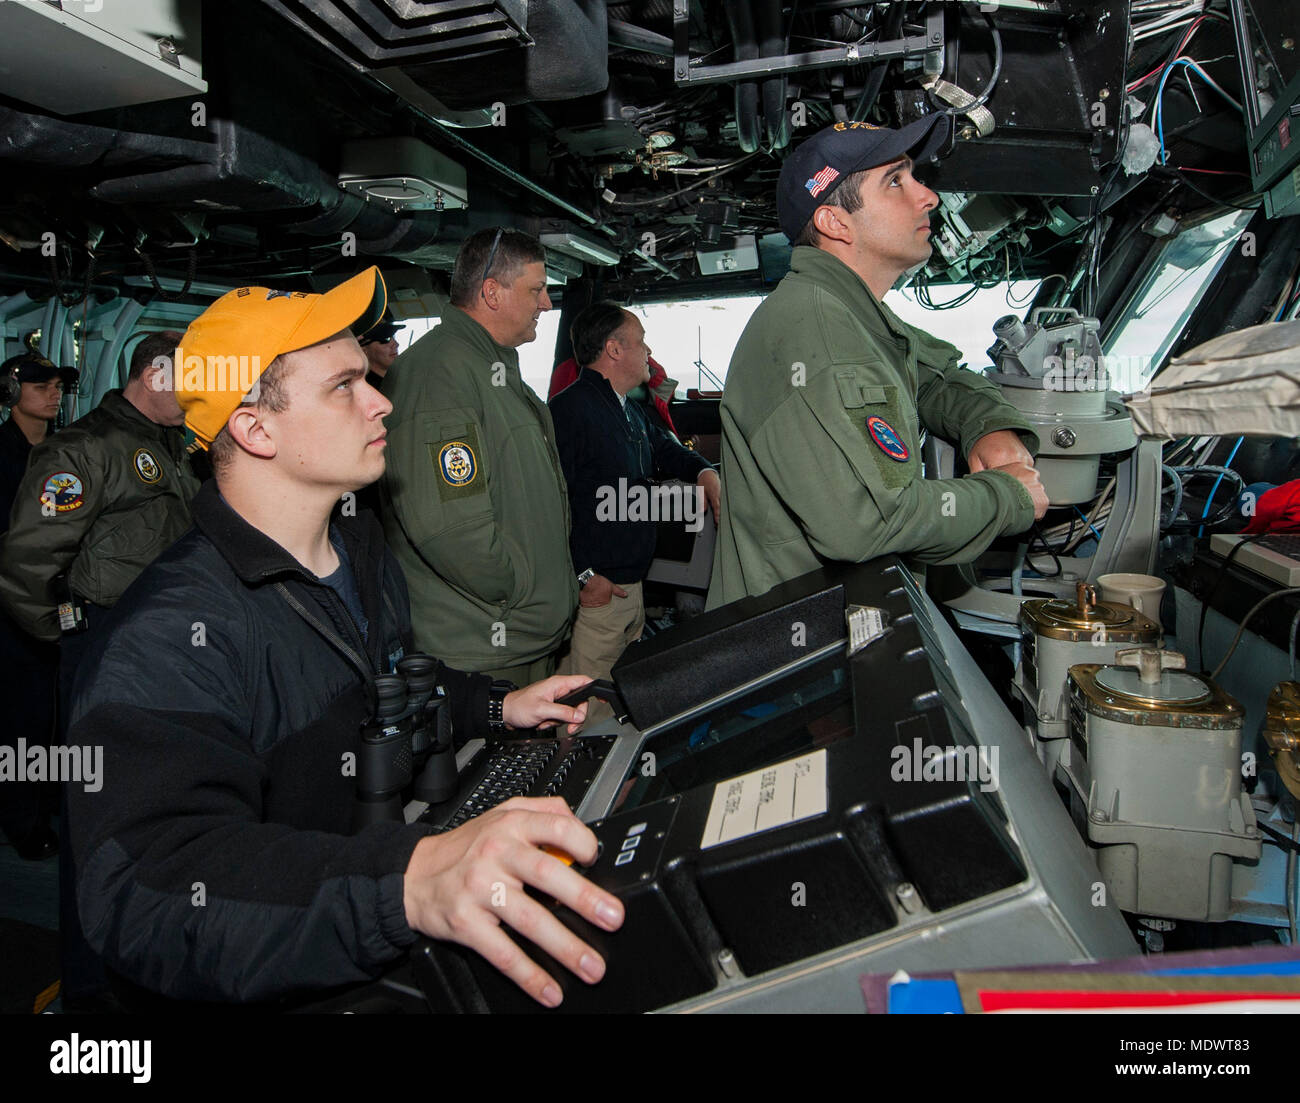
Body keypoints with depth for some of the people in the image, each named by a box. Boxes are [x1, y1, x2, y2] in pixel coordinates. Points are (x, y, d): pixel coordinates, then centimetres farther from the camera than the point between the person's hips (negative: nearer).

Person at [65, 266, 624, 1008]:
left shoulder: (362, 545, 7)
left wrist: (495, 710, 8)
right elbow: (141, 893, -37)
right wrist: (414, 882, -50)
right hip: (290, 988, -7)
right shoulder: (171, 636, -23)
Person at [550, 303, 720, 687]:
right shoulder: (569, 409, -17)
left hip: (632, 581, 10)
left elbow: (665, 449, 33)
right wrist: (582, 576, -22)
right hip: (594, 587, -10)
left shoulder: (631, 411, 16)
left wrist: (705, 472, 10)